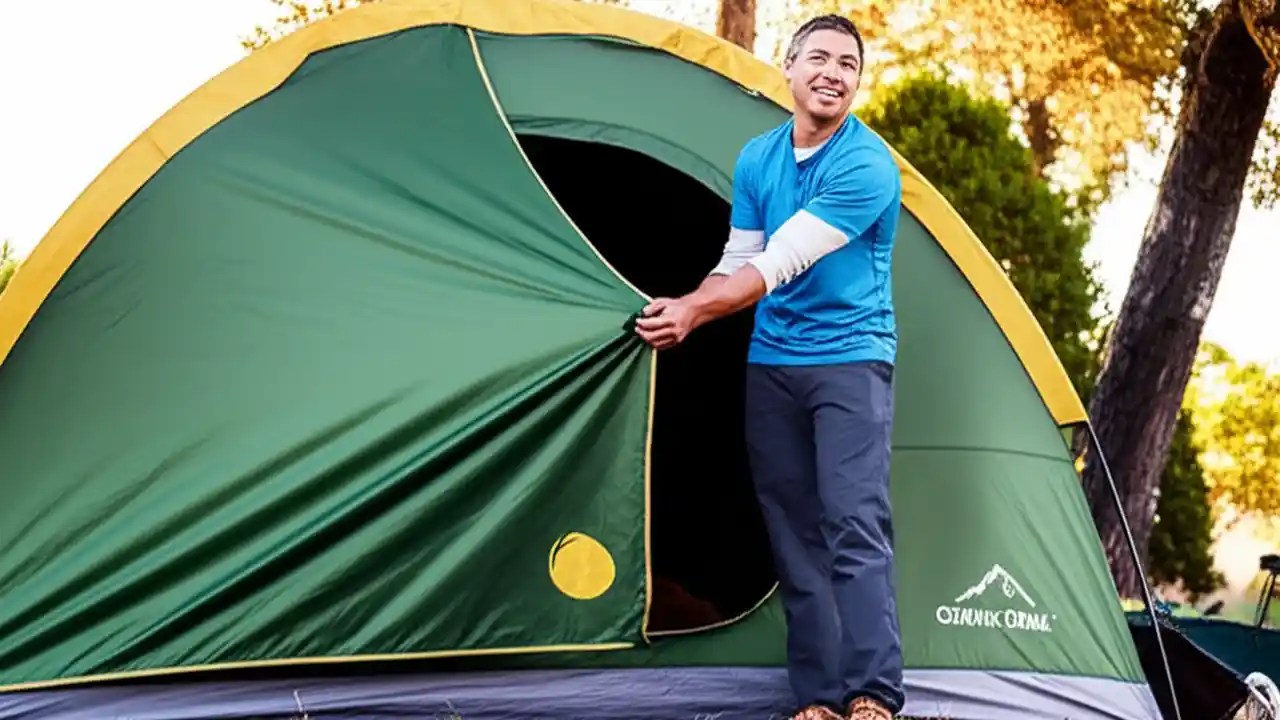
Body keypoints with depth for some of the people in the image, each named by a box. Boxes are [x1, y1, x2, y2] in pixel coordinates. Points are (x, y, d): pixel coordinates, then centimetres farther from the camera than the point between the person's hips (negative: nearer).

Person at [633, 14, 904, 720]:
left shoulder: (867, 166, -14)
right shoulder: (756, 159, 8)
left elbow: (780, 265, -21)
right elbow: (737, 261, 11)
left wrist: (696, 313, -23)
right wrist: (683, 306, -7)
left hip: (850, 359, -6)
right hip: (771, 365, 6)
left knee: (856, 525, -16)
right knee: (794, 532, 4)